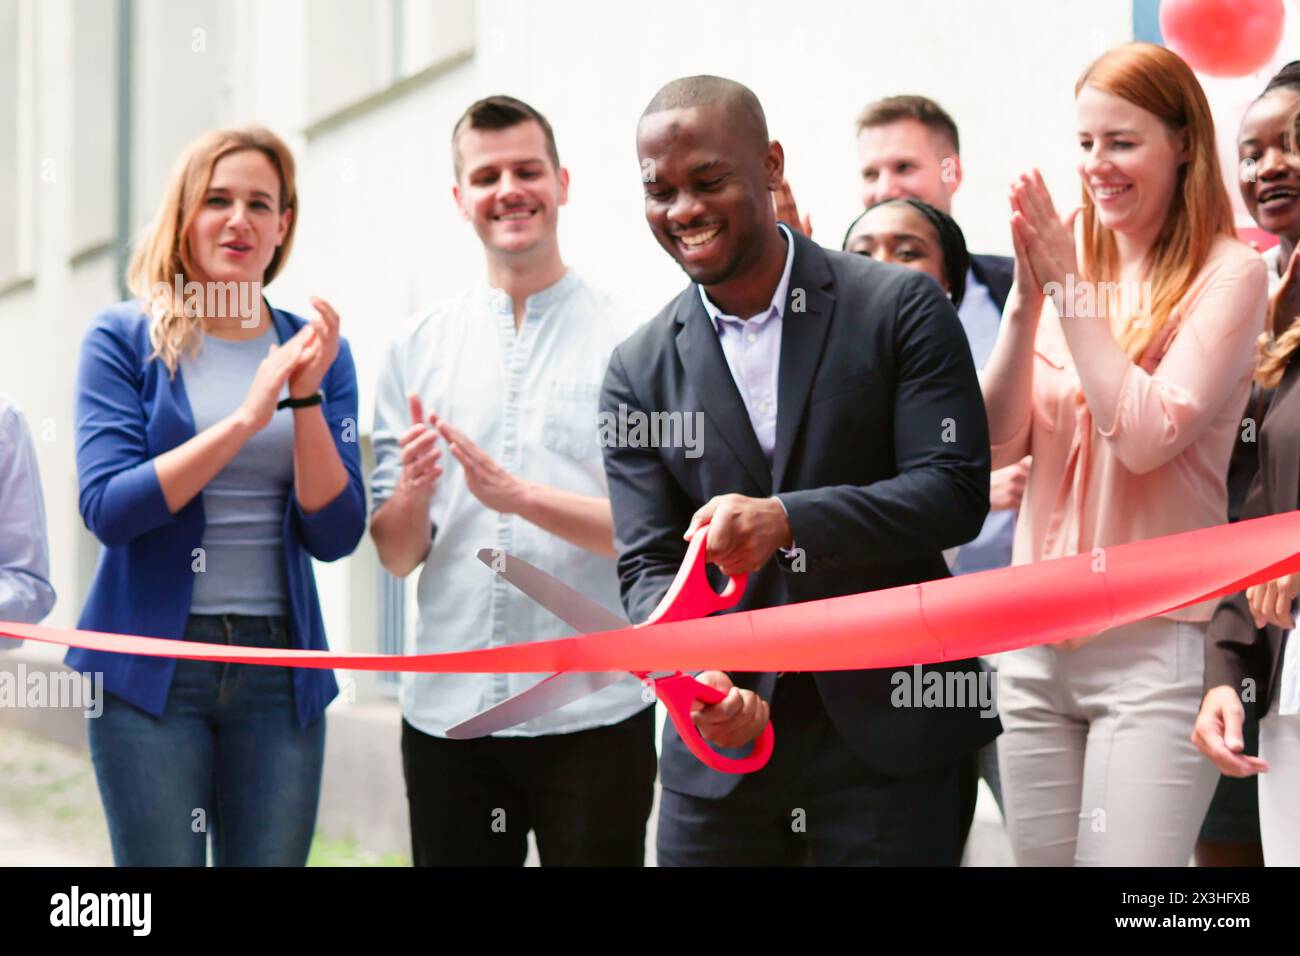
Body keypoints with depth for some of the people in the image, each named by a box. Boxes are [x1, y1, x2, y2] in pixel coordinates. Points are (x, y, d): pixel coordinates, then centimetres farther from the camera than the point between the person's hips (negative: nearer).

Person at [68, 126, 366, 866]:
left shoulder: (316, 352, 8)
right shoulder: (125, 340, 0)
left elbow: (335, 535, 1)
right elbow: (108, 507, -12)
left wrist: (305, 397, -12)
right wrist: (246, 418, -18)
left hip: (278, 664, 3)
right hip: (152, 664, -3)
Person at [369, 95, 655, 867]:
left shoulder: (631, 341, -2)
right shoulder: (420, 348, 8)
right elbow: (396, 555, 8)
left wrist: (520, 495, -19)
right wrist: (412, 491, -13)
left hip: (593, 712, -3)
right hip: (447, 710, 3)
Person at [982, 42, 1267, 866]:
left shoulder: (1227, 273, -7)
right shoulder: (1066, 266, 8)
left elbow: (1147, 436, -17)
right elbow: (997, 444, 3)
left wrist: (1069, 289, -14)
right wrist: (1028, 299, -10)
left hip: (1155, 643, -5)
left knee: (1127, 860, -7)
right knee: (1042, 859, 8)